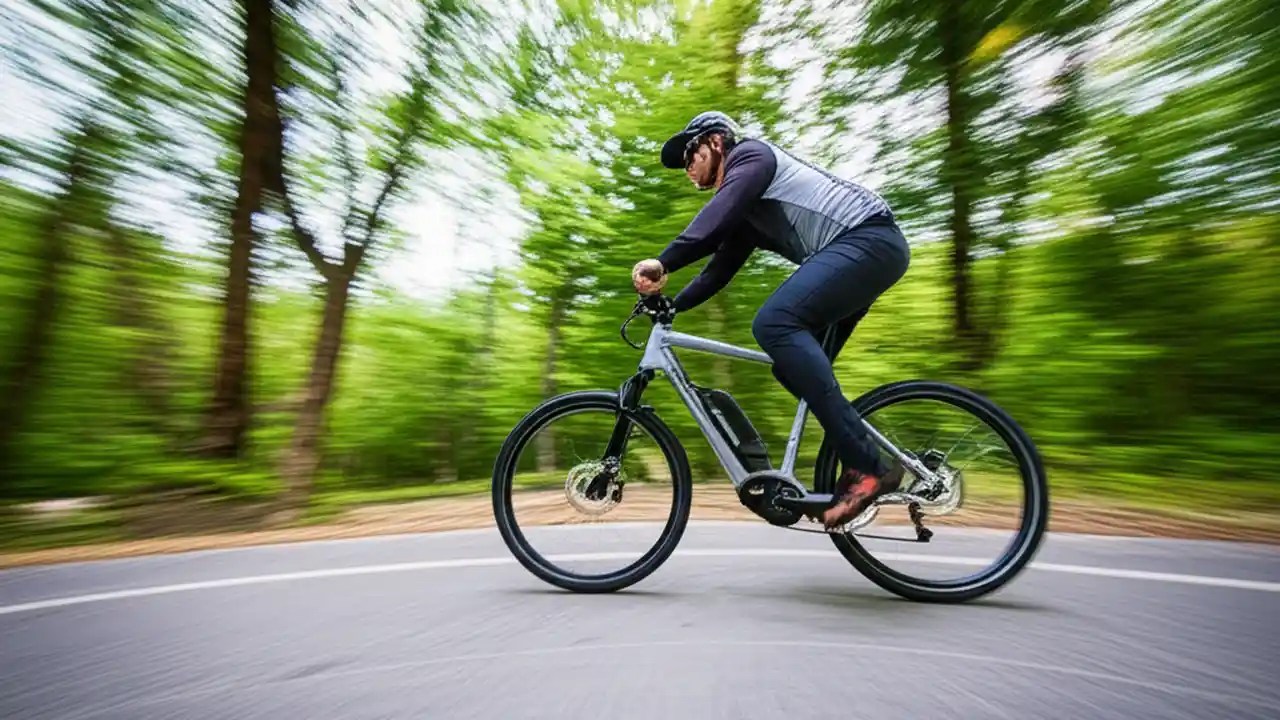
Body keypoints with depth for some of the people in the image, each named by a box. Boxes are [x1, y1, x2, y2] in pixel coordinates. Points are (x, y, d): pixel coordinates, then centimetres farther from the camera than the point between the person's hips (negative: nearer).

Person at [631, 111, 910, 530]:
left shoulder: (750, 154, 0)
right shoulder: (745, 215, 26)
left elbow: (719, 214, -21)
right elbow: (720, 269, 23)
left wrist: (663, 263, -29)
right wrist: (670, 305, 13)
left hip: (868, 237, -10)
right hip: (861, 249, 10)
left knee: (774, 322, -27)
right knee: (793, 366, 6)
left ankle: (867, 467, -26)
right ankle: (861, 462, 8)